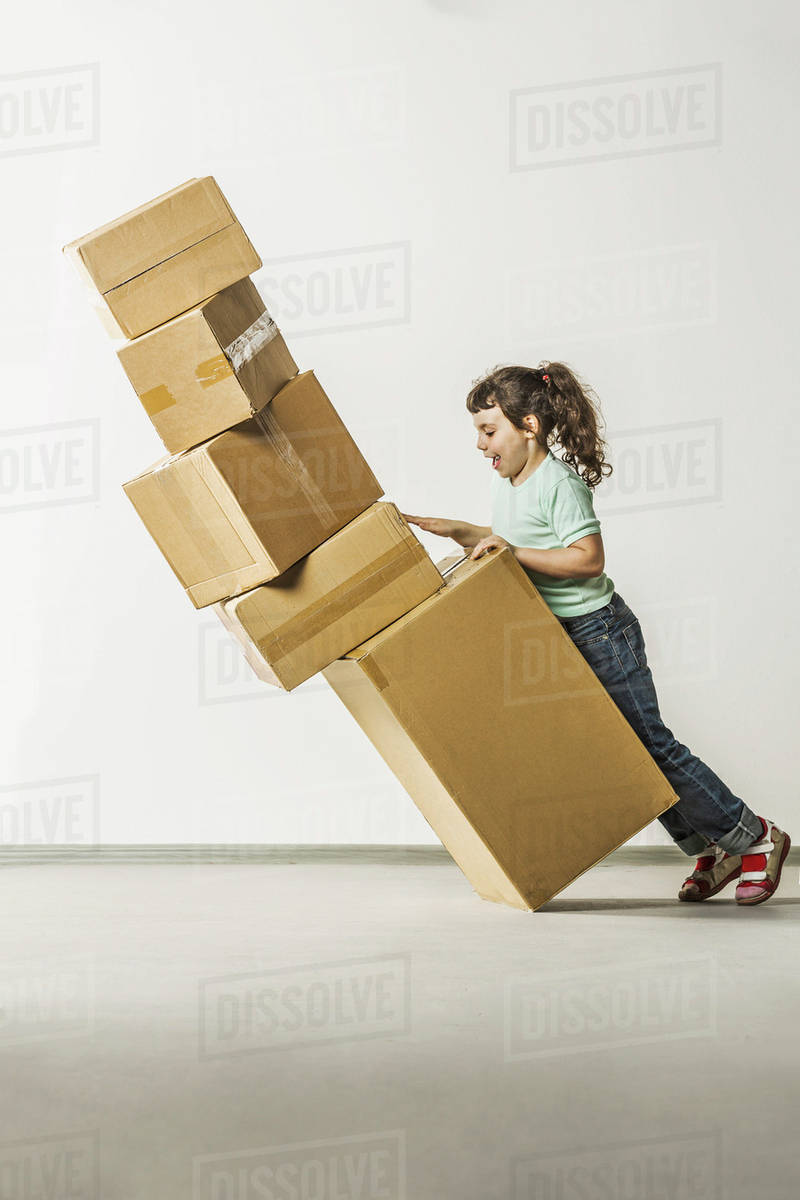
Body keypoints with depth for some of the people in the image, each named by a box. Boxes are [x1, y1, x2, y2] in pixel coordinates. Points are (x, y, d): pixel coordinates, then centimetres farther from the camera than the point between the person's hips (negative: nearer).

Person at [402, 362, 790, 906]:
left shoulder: (559, 482, -19)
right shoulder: (506, 479, 9)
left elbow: (588, 558, -26)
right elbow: (509, 539, 24)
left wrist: (512, 553, -27)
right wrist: (457, 531, 11)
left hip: (598, 630, -9)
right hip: (555, 637, 9)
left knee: (649, 743, -5)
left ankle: (755, 837, 8)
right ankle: (711, 850, 18)